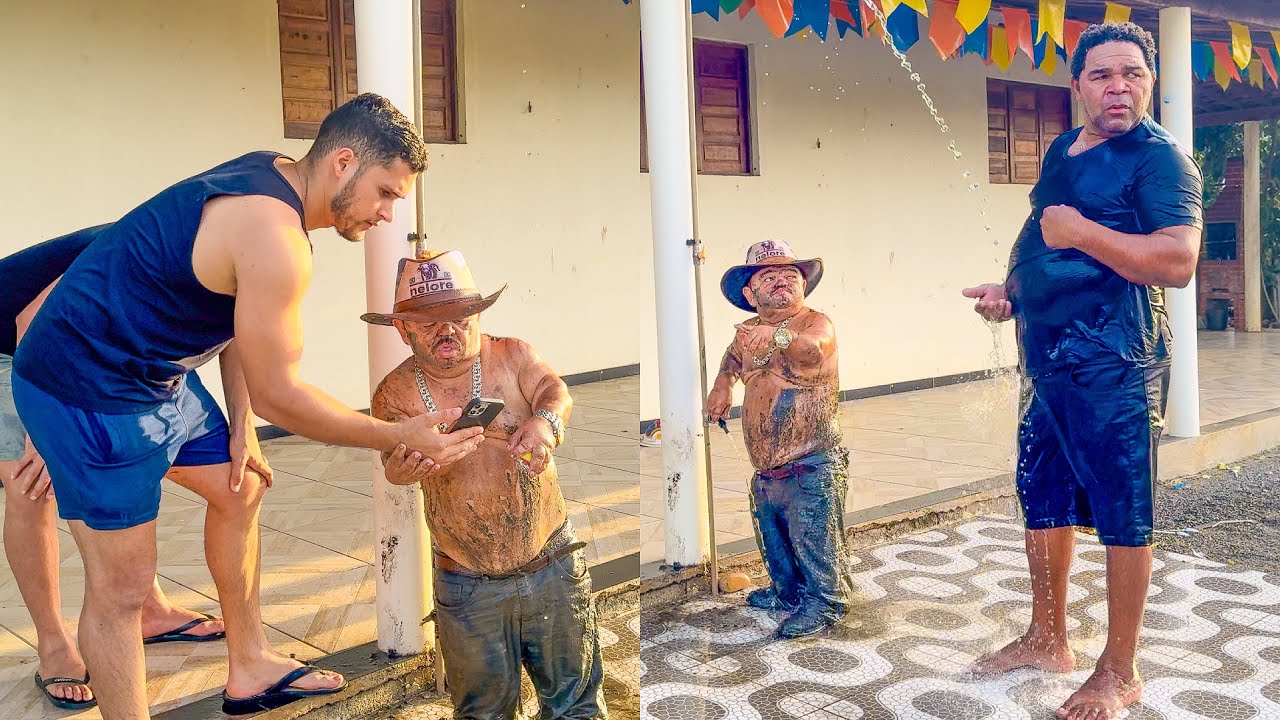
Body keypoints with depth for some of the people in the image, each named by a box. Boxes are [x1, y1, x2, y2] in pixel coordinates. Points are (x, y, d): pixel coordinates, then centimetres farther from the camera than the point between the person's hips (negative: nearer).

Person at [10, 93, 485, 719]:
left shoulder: (268, 176, 2)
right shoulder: (274, 238, -28)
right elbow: (277, 395, -22)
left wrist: (240, 427, 6)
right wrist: (403, 438, -16)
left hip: (158, 377, 11)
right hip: (91, 388, -11)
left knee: (239, 490, 19)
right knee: (121, 581, -3)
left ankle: (250, 670, 33)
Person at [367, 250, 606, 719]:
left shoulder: (511, 355, -3)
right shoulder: (396, 393, -4)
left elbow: (554, 389, -18)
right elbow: (397, 460, -17)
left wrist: (546, 419, -42)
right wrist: (401, 470, -42)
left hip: (553, 568, 0)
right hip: (467, 588, 0)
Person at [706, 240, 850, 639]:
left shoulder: (816, 323, -13)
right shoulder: (750, 332, 7)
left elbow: (812, 350, -38)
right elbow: (734, 355, 31)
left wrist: (780, 336, -54)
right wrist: (723, 383, 16)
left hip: (811, 468, -7)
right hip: (765, 472, 8)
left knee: (814, 542, 0)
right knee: (773, 542, 24)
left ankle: (824, 602, 22)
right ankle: (787, 591, 45)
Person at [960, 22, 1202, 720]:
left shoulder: (1159, 157, -9)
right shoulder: (1060, 151, 15)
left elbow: (1177, 262, -22)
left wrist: (1080, 230, -19)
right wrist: (1010, 292, 10)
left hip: (1112, 360, -8)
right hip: (1047, 355, 9)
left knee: (1122, 510, 0)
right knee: (1043, 495, 15)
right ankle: (1046, 640, 31)